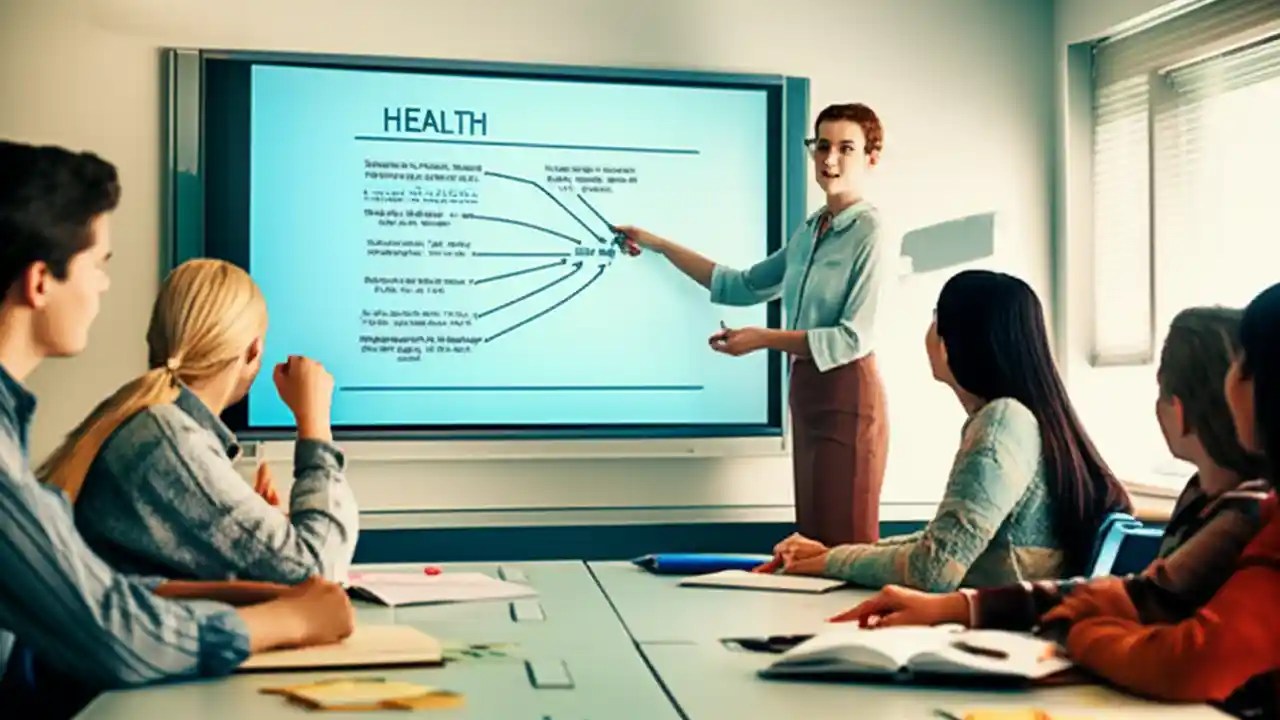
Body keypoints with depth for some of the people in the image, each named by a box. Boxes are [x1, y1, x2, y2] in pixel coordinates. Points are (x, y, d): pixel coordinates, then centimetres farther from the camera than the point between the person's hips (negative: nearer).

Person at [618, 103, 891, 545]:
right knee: (813, 540, 11)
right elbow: (743, 286, 18)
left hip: (846, 395, -8)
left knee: (843, 545, -4)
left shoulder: (869, 233, -12)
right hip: (807, 390, 8)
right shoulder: (809, 230, 12)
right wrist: (660, 245, 17)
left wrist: (764, 339, -19)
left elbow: (853, 338, -18)